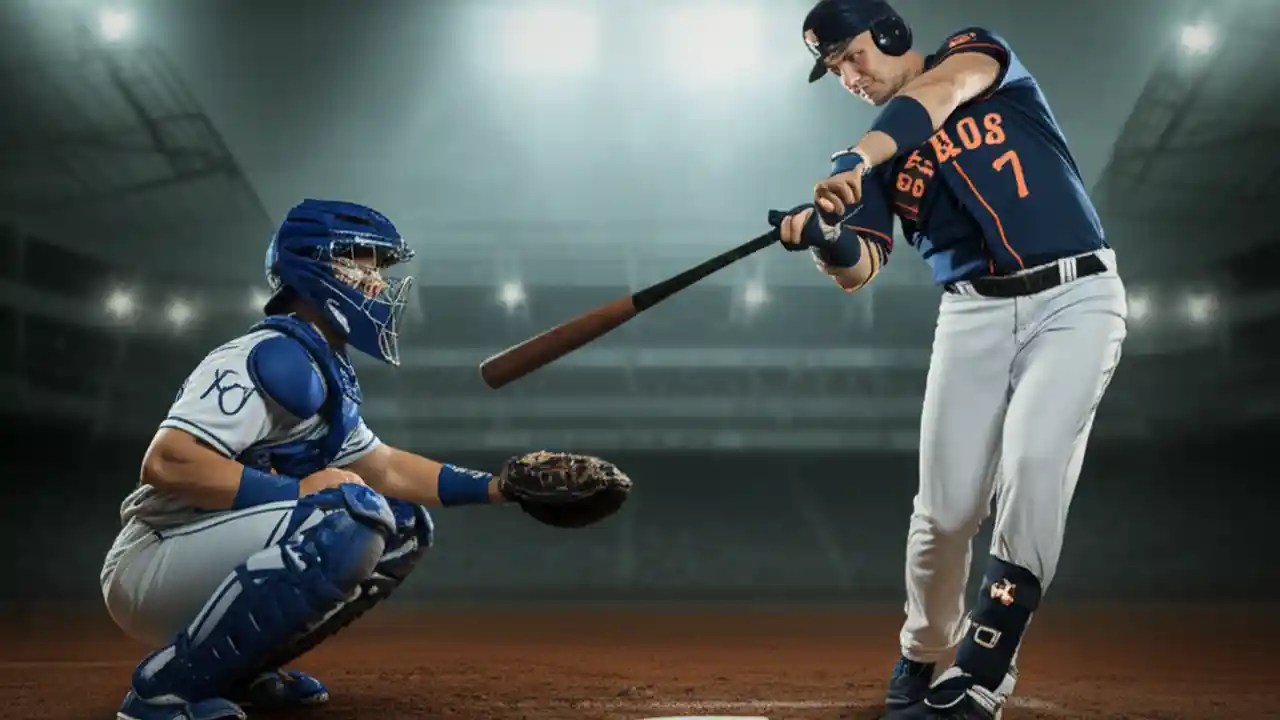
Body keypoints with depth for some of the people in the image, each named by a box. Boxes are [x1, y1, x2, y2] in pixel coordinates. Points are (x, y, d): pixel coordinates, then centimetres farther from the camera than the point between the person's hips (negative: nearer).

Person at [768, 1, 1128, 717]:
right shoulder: (880, 158, 10)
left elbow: (942, 91, -23)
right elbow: (859, 269, -3)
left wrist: (857, 158, -39)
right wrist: (824, 238, -26)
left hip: (1075, 296, -4)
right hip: (976, 313, 4)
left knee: (1032, 468, -21)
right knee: (946, 505, -2)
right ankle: (925, 658, 22)